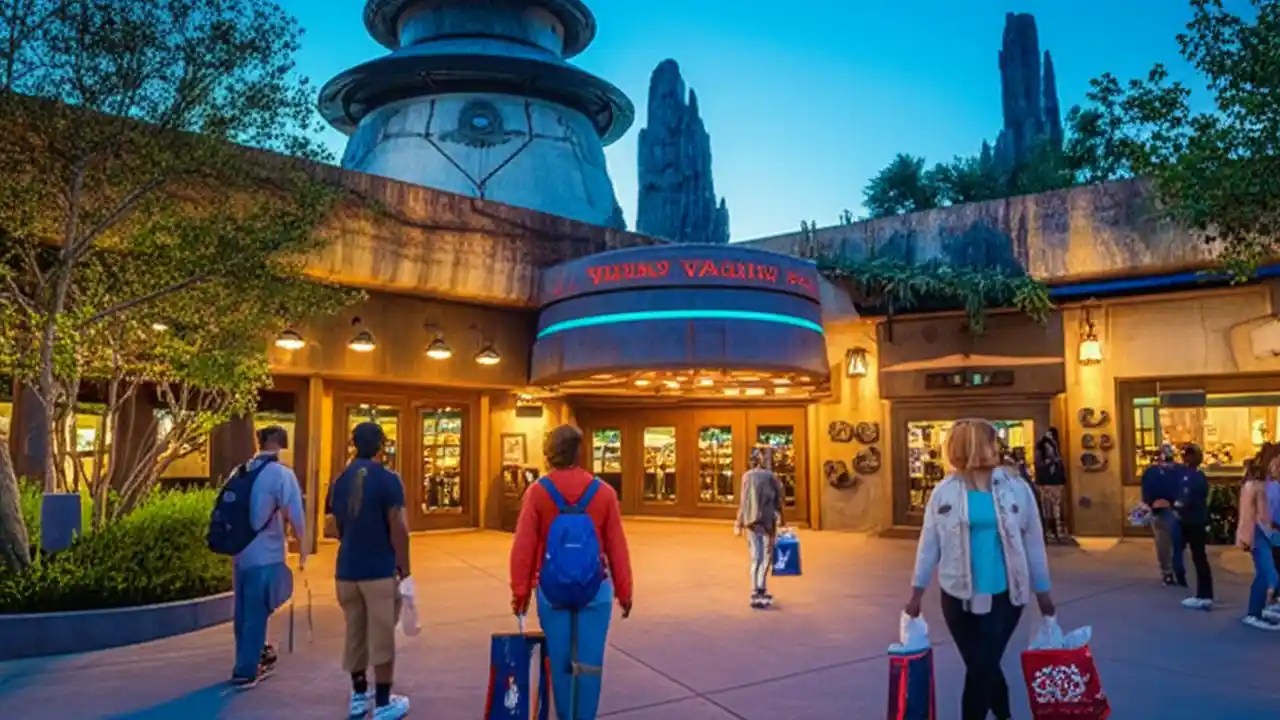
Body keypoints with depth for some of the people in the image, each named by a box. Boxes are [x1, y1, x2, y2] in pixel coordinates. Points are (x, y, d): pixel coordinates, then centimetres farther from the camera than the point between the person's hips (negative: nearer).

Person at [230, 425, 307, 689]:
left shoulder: (240, 472, 8)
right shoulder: (282, 474, -12)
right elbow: (295, 516, -14)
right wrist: (303, 547, 0)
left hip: (240, 553, 6)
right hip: (266, 555, -6)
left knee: (245, 611, 17)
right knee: (257, 613, 2)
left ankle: (255, 658, 32)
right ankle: (245, 672, 7)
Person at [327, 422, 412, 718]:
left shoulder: (340, 481, 7)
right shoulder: (387, 480, -12)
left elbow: (338, 527, 14)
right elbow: (398, 528, -14)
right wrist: (404, 565, -6)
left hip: (347, 569, 6)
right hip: (380, 569, -6)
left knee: (355, 633, 16)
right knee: (382, 636, 2)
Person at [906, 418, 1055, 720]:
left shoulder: (1017, 488, -4)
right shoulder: (944, 492, -4)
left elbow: (1033, 543, 4)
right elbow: (929, 544, 1)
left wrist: (1042, 591, 9)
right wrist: (917, 591, 3)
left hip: (1004, 595, -1)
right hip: (959, 596, 1)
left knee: (982, 667, 1)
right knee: (983, 665, 12)